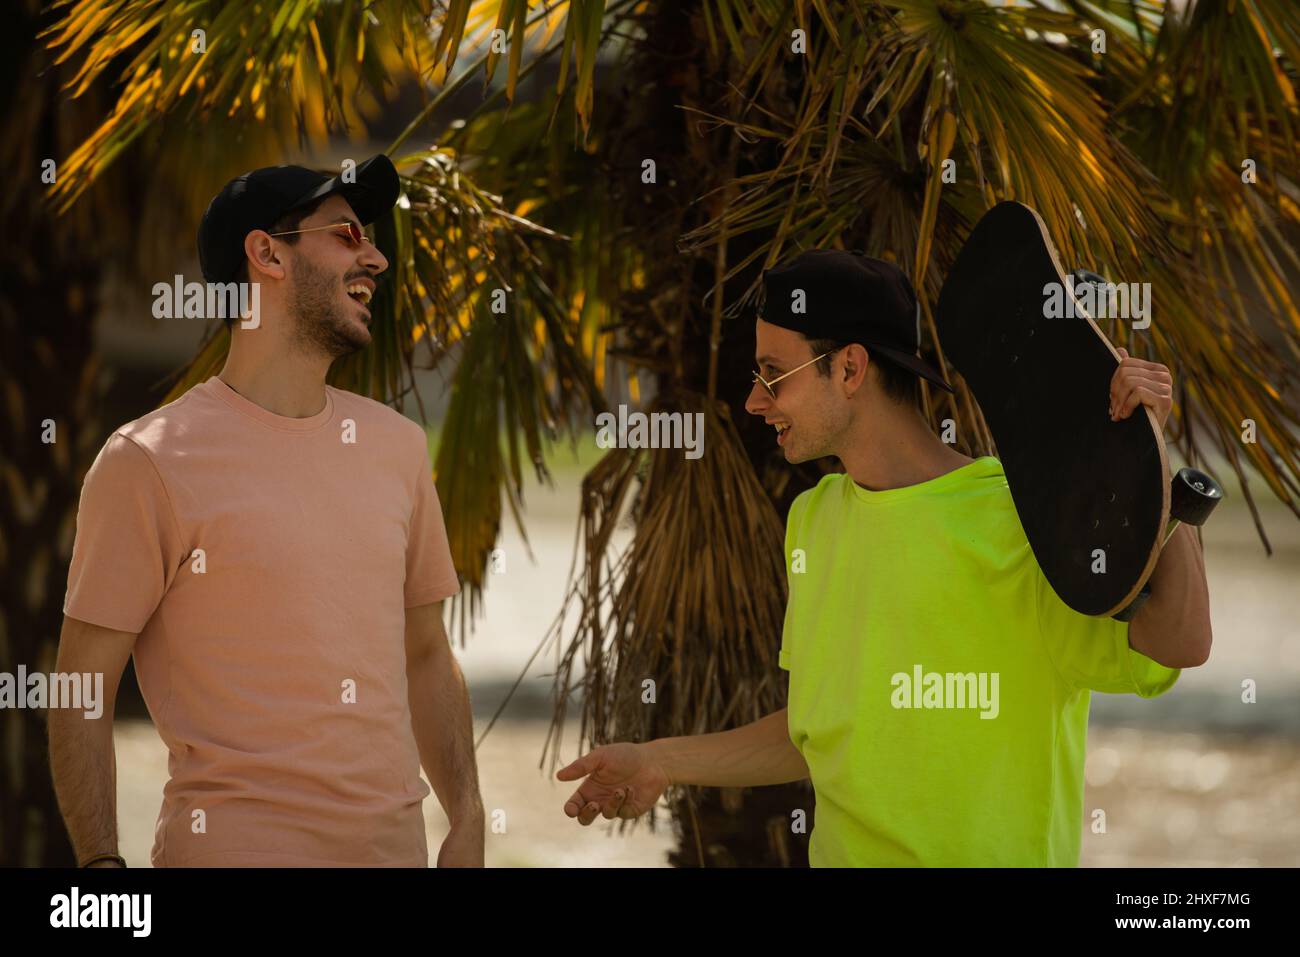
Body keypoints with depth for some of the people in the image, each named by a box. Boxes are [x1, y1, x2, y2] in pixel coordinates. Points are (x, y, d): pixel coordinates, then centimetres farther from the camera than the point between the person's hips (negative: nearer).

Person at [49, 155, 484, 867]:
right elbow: (81, 693, -6)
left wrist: (467, 823, 7)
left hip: (394, 840, 6)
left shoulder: (396, 446, 12)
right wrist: (100, 863, -16)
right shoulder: (150, 461, -7)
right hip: (236, 846, -6)